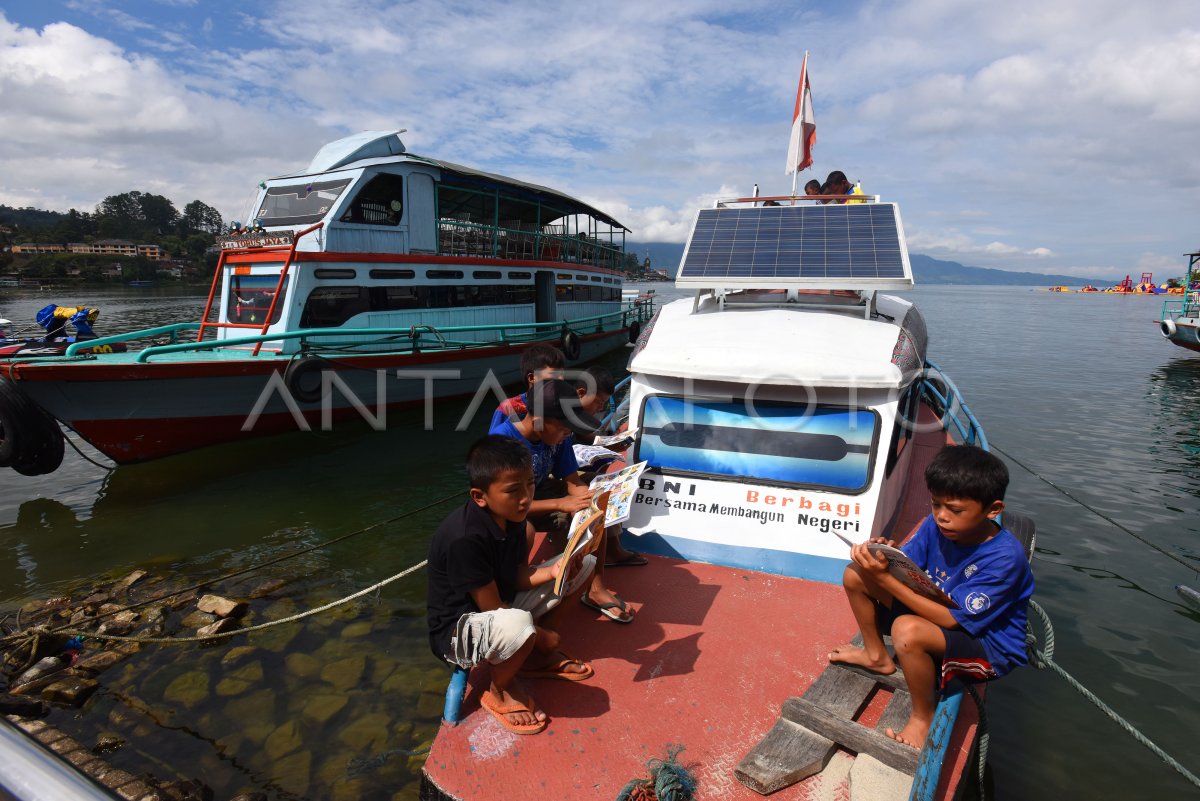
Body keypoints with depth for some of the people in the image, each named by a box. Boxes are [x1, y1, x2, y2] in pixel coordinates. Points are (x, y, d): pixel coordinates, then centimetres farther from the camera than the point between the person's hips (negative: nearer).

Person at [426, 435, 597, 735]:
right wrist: (543, 635, -14)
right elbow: (492, 607, -25)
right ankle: (499, 689, -8)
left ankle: (536, 657, 11)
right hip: (457, 631, -8)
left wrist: (552, 571, -19)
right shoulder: (464, 538, -32)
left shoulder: (510, 516, -7)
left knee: (584, 564, 1)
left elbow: (517, 577, 0)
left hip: (503, 604, 8)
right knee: (517, 624, -44)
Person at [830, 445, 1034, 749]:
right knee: (854, 575, -3)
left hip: (989, 645, -7)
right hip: (936, 609, 7)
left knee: (908, 630, -39)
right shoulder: (936, 525, -10)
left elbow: (950, 619, -30)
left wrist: (884, 578, -34)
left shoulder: (1005, 557, -29)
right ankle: (877, 656, 20)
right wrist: (884, 557, -29)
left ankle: (923, 716, -8)